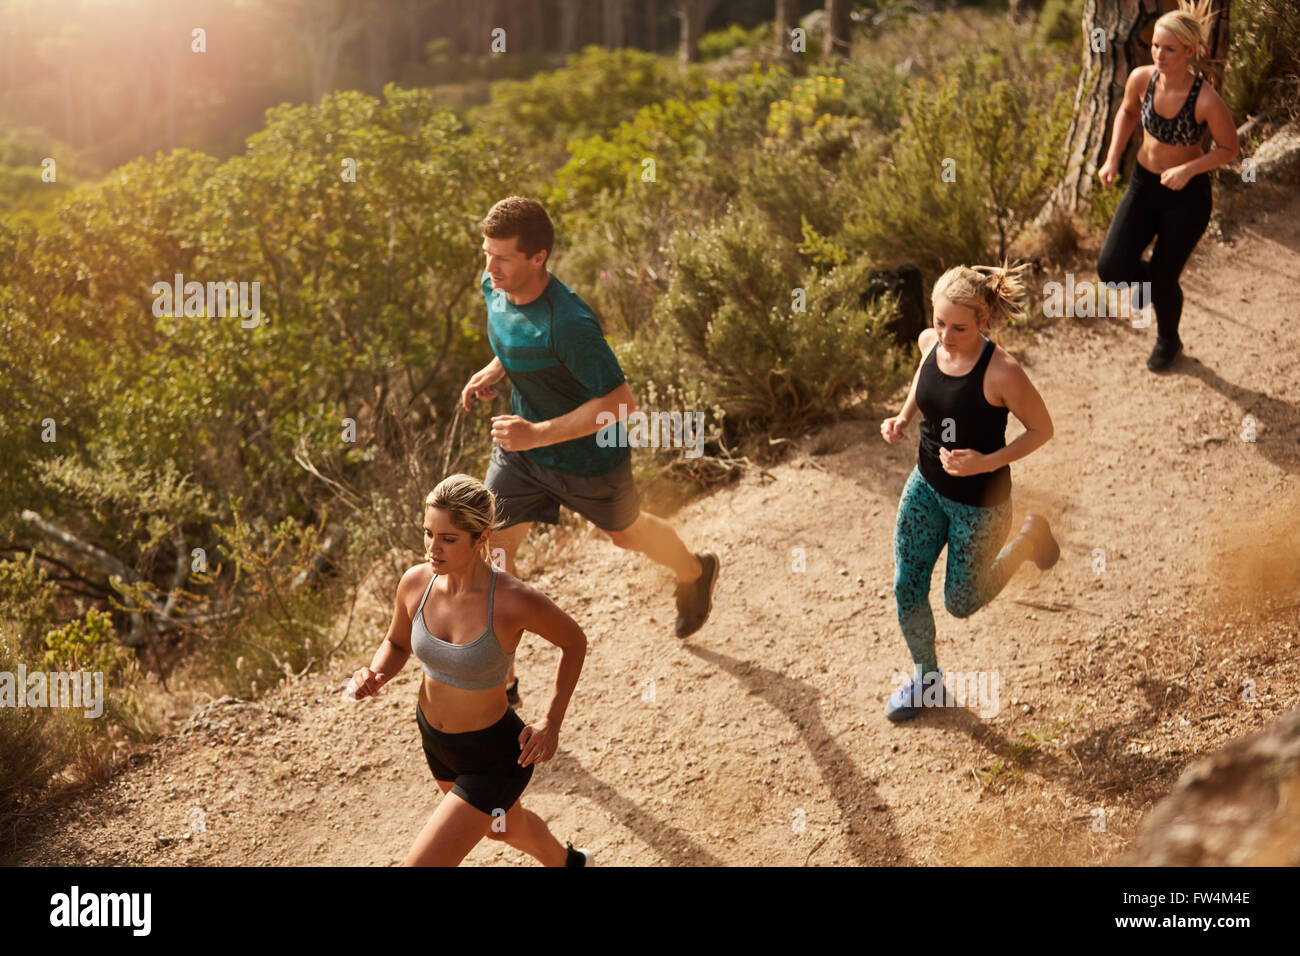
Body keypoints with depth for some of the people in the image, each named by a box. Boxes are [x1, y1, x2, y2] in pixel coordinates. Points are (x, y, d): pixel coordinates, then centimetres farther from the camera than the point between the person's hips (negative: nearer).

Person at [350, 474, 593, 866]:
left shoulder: (515, 601, -31)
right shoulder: (415, 582, -17)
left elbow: (574, 642, -11)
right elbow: (396, 644, 4)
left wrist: (551, 723, -15)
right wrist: (374, 676, -17)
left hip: (495, 757, -6)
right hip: (436, 741, 6)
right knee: (503, 827, 34)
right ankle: (567, 863, 67)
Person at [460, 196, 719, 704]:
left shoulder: (568, 324, -38)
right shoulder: (495, 286, -13)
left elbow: (619, 403, -33)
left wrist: (537, 433, -35)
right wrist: (494, 371, -5)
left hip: (589, 457, -6)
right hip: (521, 448, 6)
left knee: (625, 533, 22)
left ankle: (695, 573, 57)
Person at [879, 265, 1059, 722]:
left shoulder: (1001, 373, -31)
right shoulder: (930, 342, -13)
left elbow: (1042, 429, -17)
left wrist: (987, 462, -28)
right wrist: (903, 417, -3)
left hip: (979, 503, -5)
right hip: (925, 487, 5)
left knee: (961, 603, 13)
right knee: (906, 589, 9)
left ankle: (1029, 538, 36)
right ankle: (927, 680, 33)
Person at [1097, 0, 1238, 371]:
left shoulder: (1207, 100, -28)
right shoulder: (1141, 78, -15)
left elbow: (1228, 149, -13)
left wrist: (1188, 169, -27)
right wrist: (1113, 159, -2)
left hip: (1187, 195, -4)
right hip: (1143, 185, 4)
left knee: (1162, 280, 6)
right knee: (1111, 269, -9)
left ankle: (1168, 341, 40)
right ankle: (1156, 280, 28)